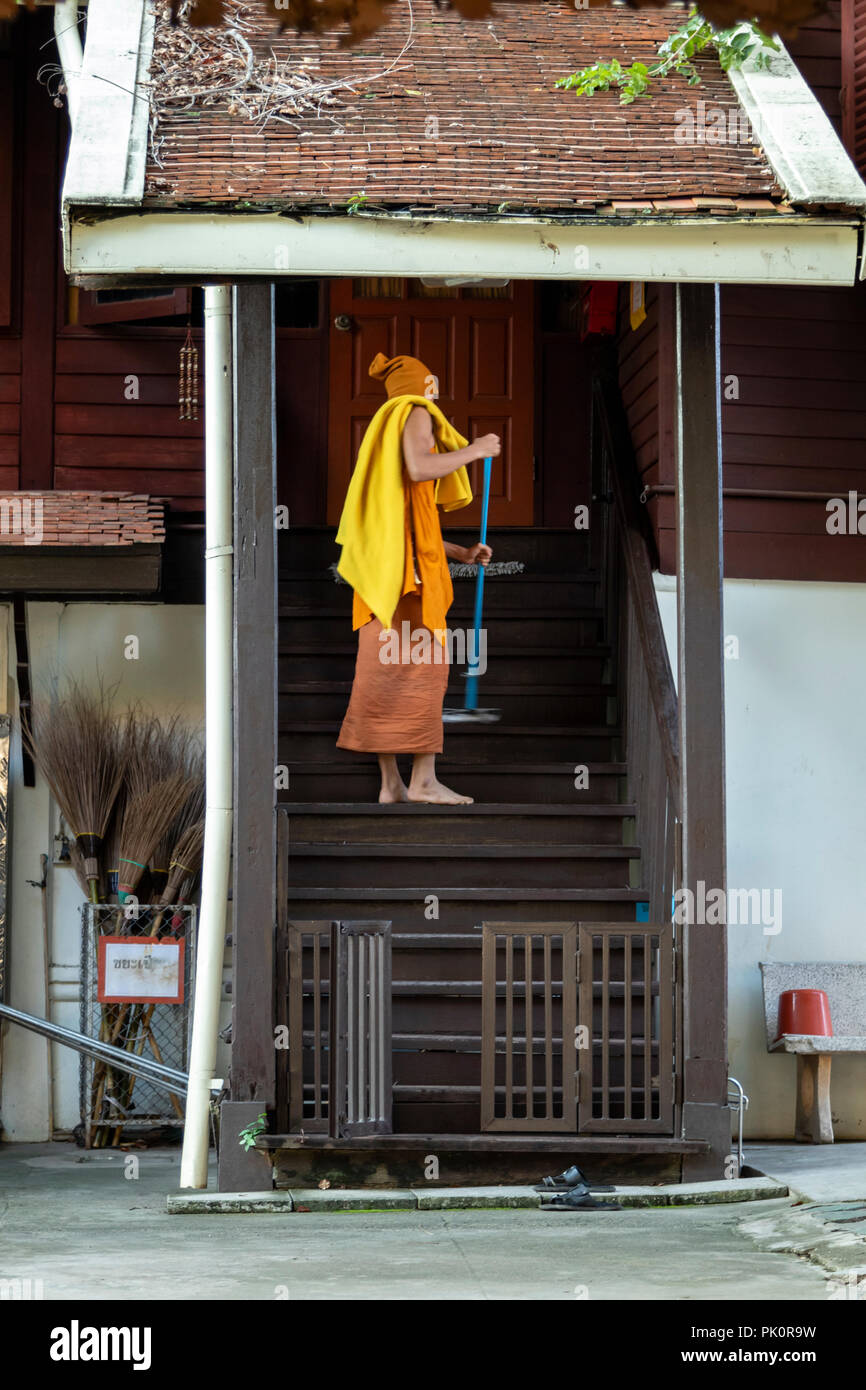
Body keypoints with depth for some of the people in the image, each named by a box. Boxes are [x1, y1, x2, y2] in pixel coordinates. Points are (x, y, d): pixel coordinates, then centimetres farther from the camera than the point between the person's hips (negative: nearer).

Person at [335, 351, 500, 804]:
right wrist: (475, 450, -6)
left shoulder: (383, 434, 29)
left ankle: (391, 783, -4)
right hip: (407, 558, -9)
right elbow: (420, 468, -20)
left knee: (388, 671, 2)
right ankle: (423, 778, -19)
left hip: (382, 561, 9)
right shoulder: (416, 414, 1)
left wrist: (461, 552, 21)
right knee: (421, 663, -13)